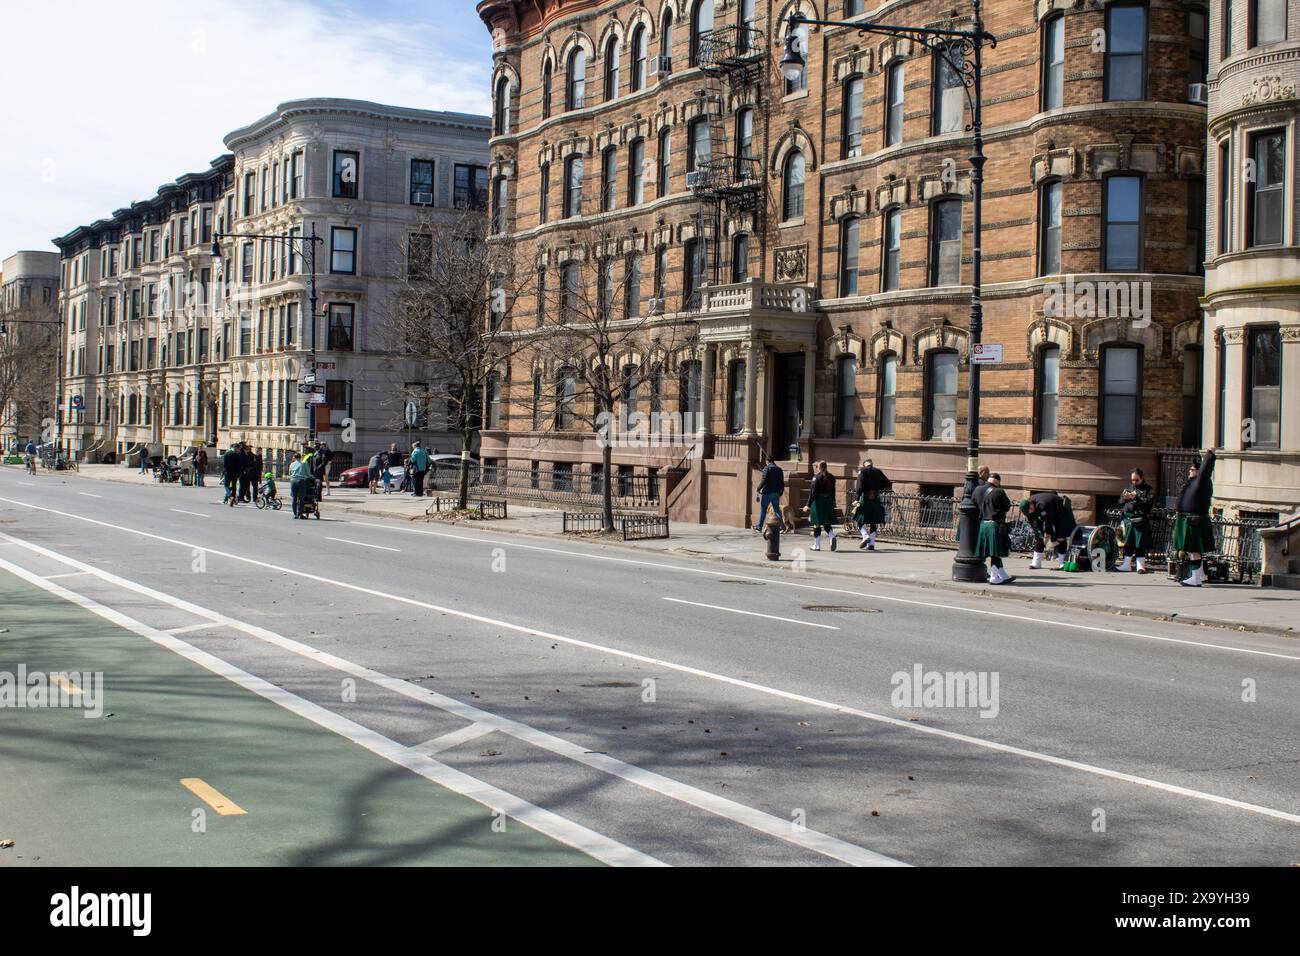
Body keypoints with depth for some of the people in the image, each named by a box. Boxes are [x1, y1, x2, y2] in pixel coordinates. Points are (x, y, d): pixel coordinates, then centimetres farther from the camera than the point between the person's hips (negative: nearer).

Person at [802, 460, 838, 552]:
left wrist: (808, 505, -11)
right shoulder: (831, 477, 8)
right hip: (829, 502, 5)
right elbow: (833, 492, 11)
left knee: (817, 524, 3)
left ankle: (817, 545, 7)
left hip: (818, 501, -5)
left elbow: (813, 492, -12)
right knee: (827, 523, 12)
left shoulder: (817, 477, -9)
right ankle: (832, 536, -14)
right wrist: (832, 502, 19)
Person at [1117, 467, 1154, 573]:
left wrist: (1136, 497, -21)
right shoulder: (1129, 487, 14)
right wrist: (1124, 497, -7)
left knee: (1140, 545, -1)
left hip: (1141, 521, -5)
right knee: (1128, 544, 9)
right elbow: (1120, 501, 15)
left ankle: (1140, 565, 7)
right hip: (1128, 520, 5)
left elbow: (1149, 502, -16)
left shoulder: (1148, 489, -1)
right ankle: (1126, 564, 17)